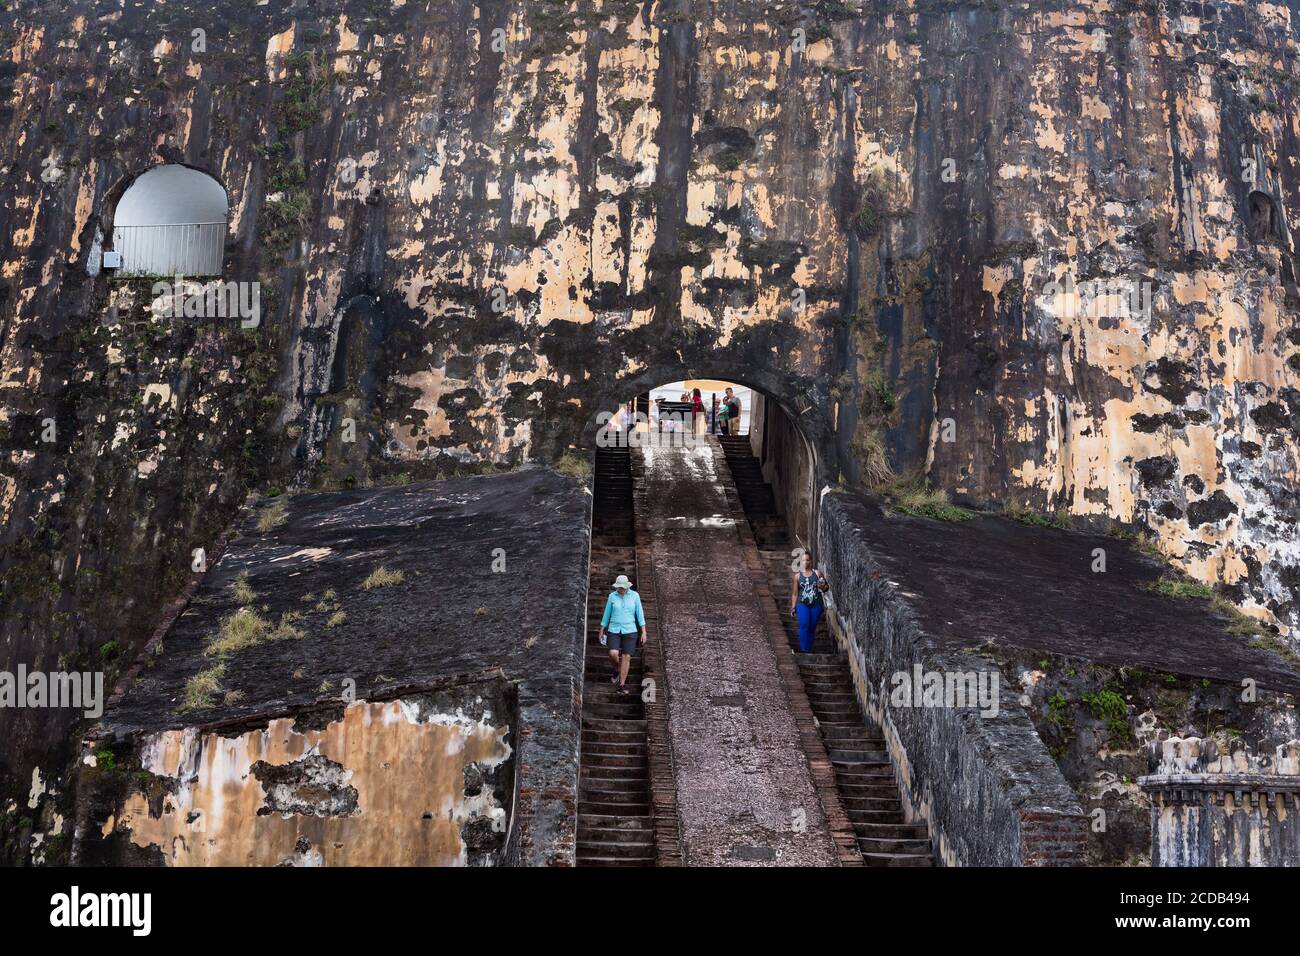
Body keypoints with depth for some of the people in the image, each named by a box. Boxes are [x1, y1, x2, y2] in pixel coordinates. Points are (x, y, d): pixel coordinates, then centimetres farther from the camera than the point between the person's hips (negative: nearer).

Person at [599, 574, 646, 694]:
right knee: (613, 655, -18)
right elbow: (606, 614, 7)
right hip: (614, 630, 0)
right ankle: (617, 669, 16)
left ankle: (622, 685, 4)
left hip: (629, 631, 0)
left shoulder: (634, 595, -3)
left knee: (626, 657, -5)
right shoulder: (612, 596, -1)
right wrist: (601, 632, 10)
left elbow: (640, 614, -2)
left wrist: (644, 632, -7)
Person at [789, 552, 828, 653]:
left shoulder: (817, 573, 2)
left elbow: (826, 587, 10)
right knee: (804, 625, -19)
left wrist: (823, 587, -13)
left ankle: (809, 650, 18)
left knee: (812, 628, 5)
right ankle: (804, 650, -16)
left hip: (816, 605, 1)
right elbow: (795, 593, 8)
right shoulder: (797, 576, 3)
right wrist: (793, 607, 4)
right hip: (802, 604, -1)